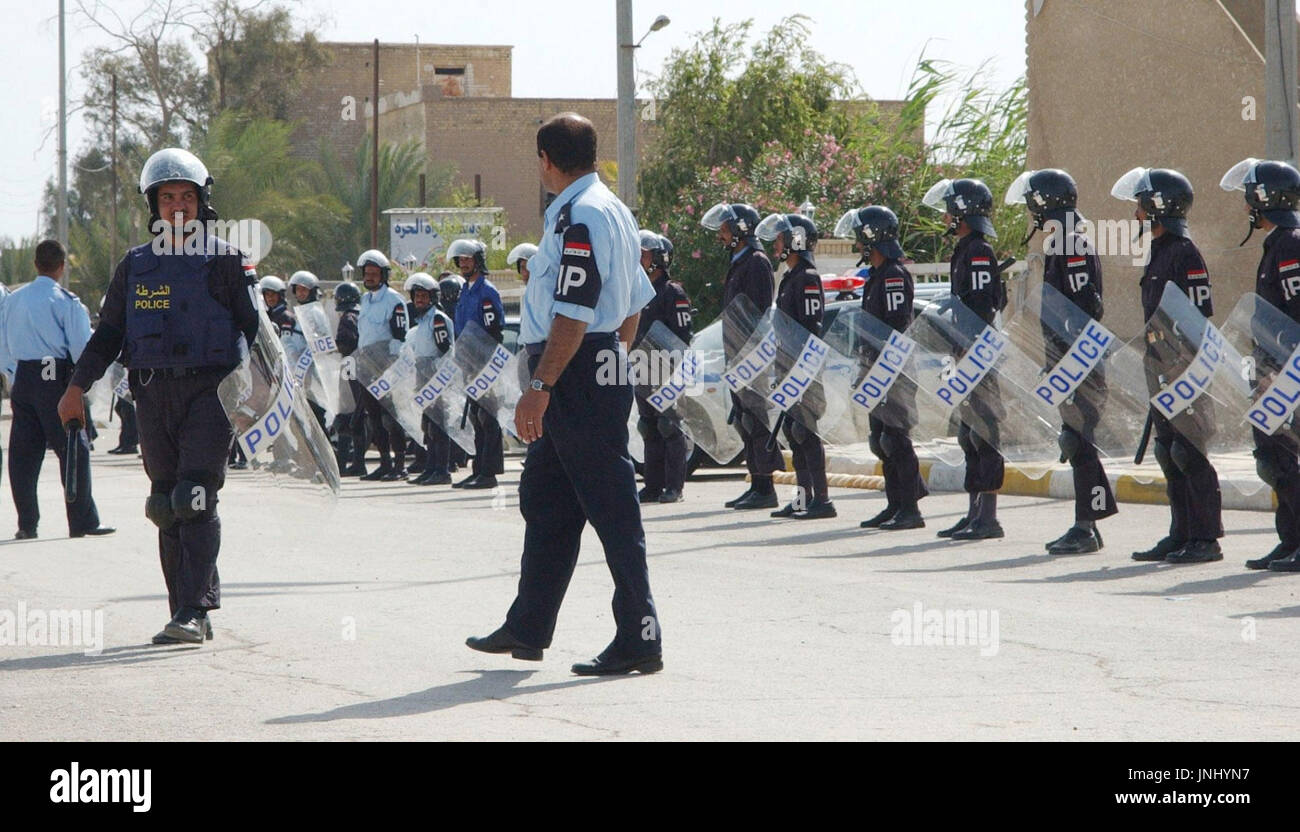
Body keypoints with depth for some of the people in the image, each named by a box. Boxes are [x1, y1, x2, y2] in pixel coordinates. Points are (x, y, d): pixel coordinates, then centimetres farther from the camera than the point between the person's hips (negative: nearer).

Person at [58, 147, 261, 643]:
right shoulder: (136, 265, 14)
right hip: (154, 396, 5)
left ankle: (192, 613, -16)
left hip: (209, 392, -4)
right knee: (168, 507, 4)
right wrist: (77, 386, 9)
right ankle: (194, 613, 10)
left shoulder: (226, 262, 2)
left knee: (195, 502, -14)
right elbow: (109, 332, 17)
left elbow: (255, 331, 2)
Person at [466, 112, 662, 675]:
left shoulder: (578, 215, -16)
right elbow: (636, 302, 21)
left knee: (610, 507, -8)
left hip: (575, 375, -11)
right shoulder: (613, 209, 16)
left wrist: (540, 387, -22)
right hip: (602, 368, 11)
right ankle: (528, 629, 26)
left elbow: (573, 315, -22)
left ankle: (639, 639, -6)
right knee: (543, 498, 17)